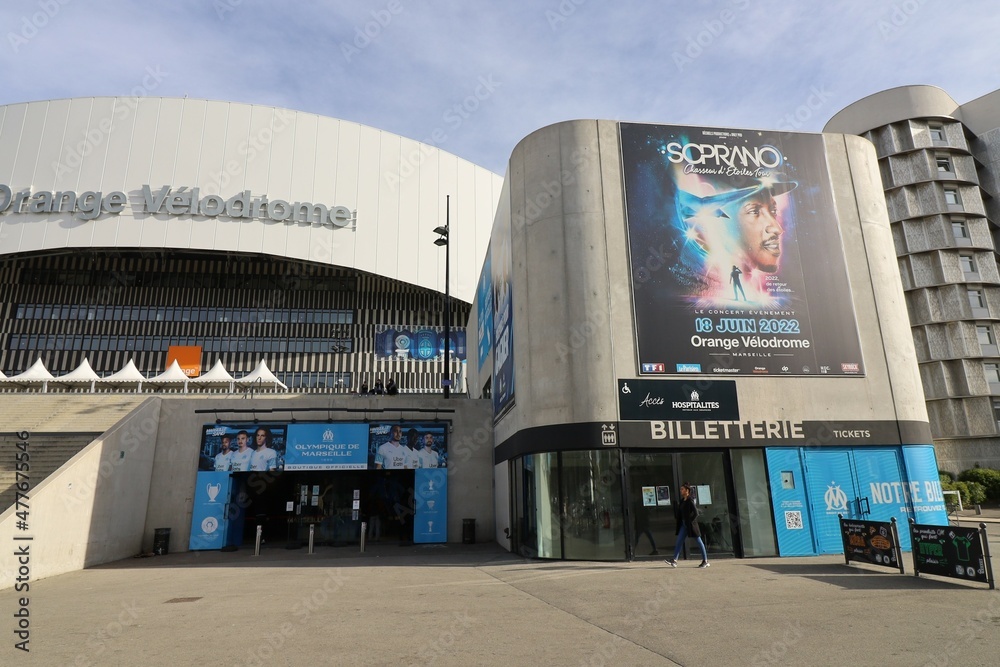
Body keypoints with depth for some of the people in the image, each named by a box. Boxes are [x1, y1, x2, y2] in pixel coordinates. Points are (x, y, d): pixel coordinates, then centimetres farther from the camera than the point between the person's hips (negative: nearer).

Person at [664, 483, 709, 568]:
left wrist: (690, 521, -15)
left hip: (691, 525, -8)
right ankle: (674, 560, -2)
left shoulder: (690, 500, -14)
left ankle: (705, 561, 14)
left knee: (698, 541, 3)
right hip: (684, 524, 9)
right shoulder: (682, 500, 10)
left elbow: (696, 513, -18)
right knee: (679, 540, 1)